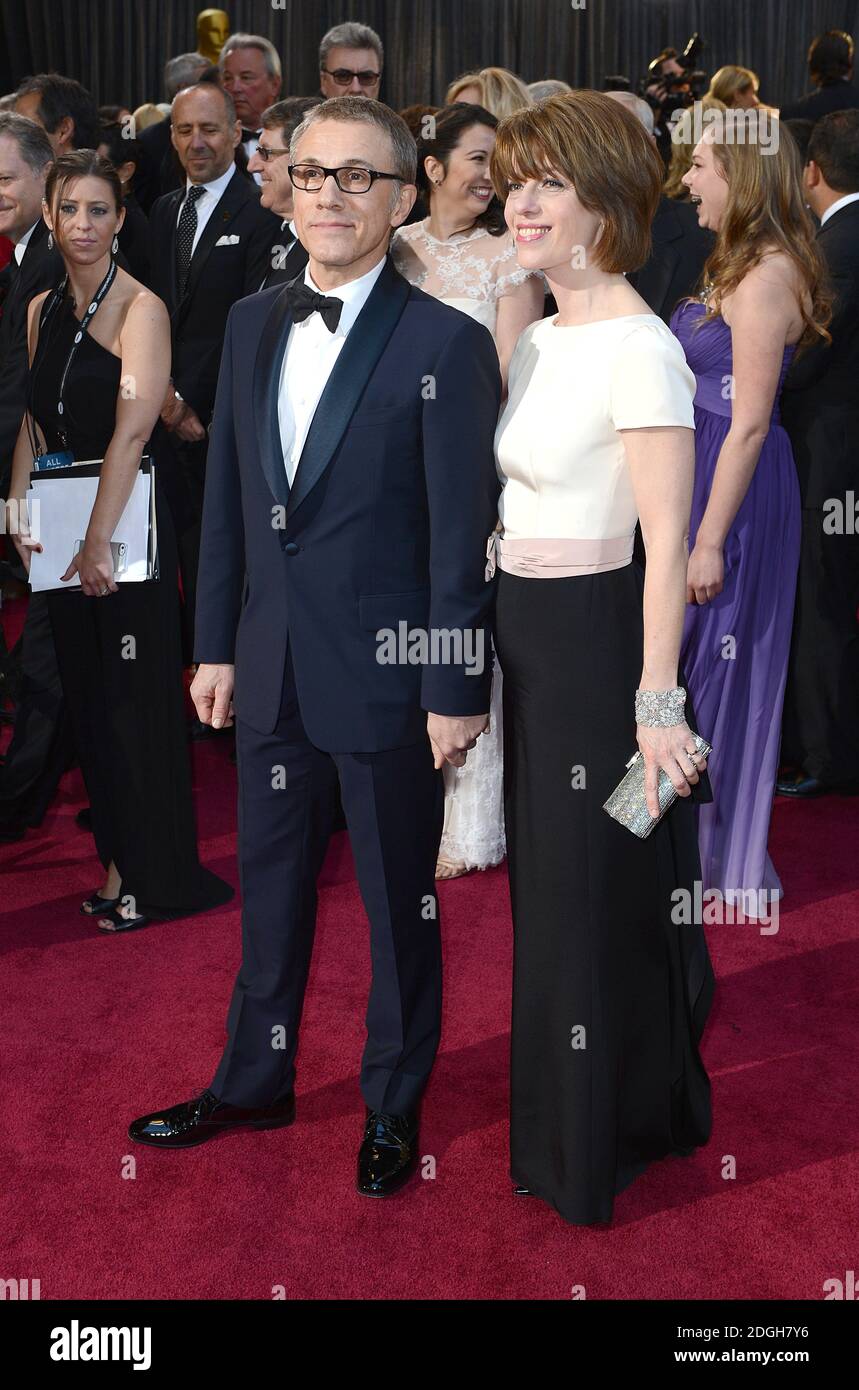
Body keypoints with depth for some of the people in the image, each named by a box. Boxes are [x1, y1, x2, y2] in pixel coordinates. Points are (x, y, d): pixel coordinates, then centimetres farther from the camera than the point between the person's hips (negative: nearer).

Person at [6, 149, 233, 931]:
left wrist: (100, 538, -23)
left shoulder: (140, 308, -10)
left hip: (129, 527, -7)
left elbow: (132, 430, -19)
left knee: (139, 695, 0)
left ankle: (164, 879, 13)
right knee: (89, 696, 12)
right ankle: (120, 864, 24)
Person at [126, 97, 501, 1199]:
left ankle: (394, 1106, 32)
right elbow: (226, 496, 11)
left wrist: (456, 688, -13)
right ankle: (254, 1082, 39)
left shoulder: (444, 344, -11)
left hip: (385, 675, -5)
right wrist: (216, 644, 10)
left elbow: (462, 534, -12)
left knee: (398, 900, 11)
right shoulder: (251, 324, 7)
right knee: (269, 886, 19)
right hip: (272, 671, 6)